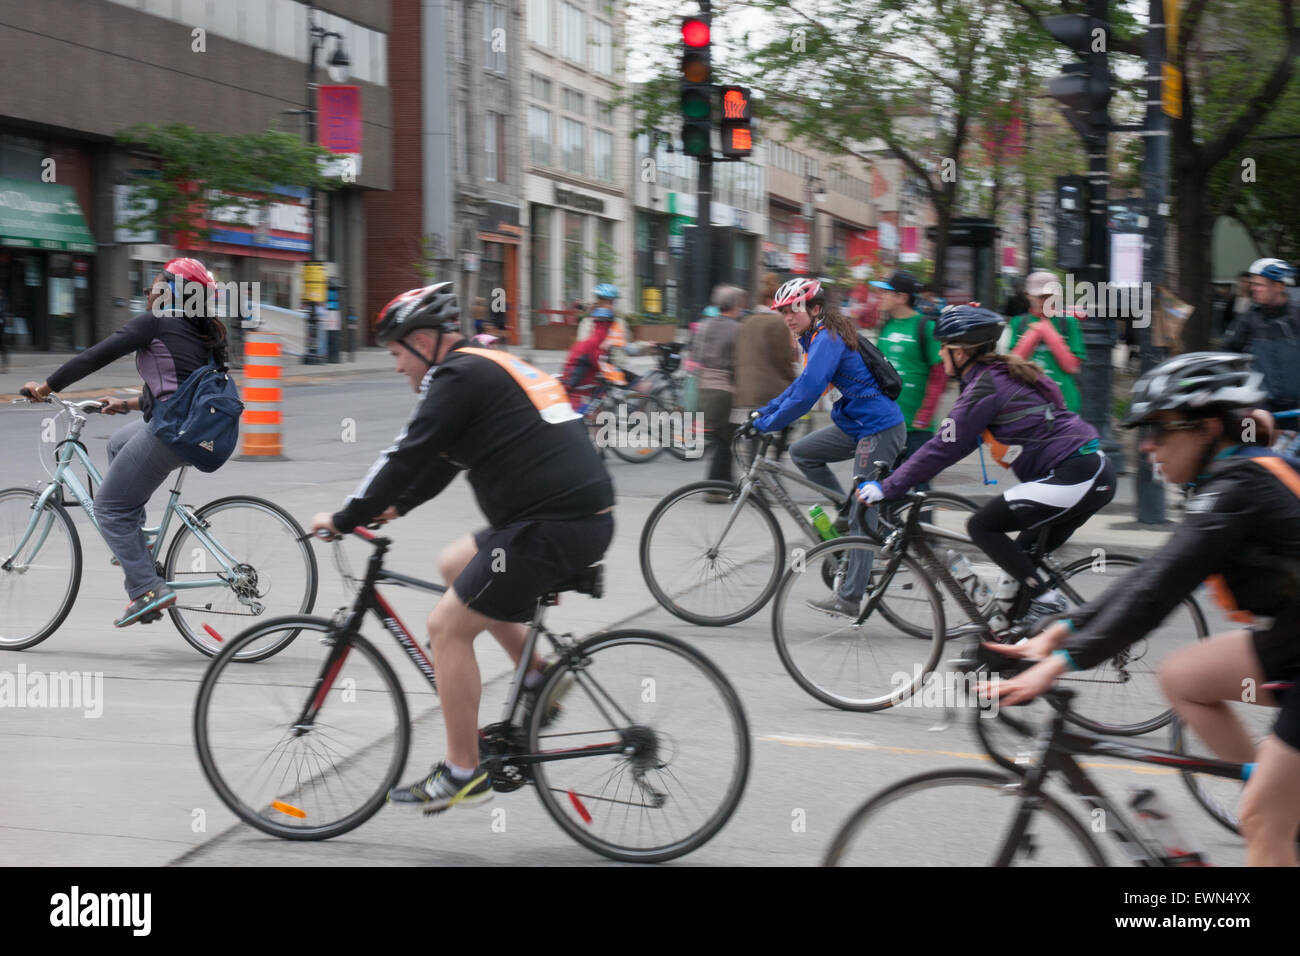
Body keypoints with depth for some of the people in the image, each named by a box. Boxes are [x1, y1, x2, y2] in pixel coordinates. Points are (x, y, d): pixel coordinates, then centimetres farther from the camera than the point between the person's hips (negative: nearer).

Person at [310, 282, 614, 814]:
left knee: (447, 627, -2)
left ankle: (463, 774, 3)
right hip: (586, 515, 10)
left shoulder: (457, 375, -7)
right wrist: (396, 507, 29)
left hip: (553, 527, -10)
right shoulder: (492, 367, 22)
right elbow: (439, 459, 30)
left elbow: (409, 455, -9)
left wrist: (345, 519, 0)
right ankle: (537, 677, 21)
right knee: (454, 565, 25)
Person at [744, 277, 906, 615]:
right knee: (801, 452, 11)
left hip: (880, 430, -10)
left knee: (863, 511, -6)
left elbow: (807, 393, -25)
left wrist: (766, 424, -17)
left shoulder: (827, 338, -17)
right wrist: (764, 411, 15)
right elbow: (803, 383, 23)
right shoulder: (818, 337, 14)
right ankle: (849, 516, 15)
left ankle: (850, 595, -2)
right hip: (859, 424, 10)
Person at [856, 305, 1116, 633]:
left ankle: (1045, 600, -3)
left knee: (981, 526, -2)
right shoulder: (1005, 373, 19)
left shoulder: (984, 387, -9)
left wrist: (888, 488, -2)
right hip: (1098, 471, 10)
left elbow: (944, 449, -8)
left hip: (1070, 478, -10)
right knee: (1030, 555, 20)